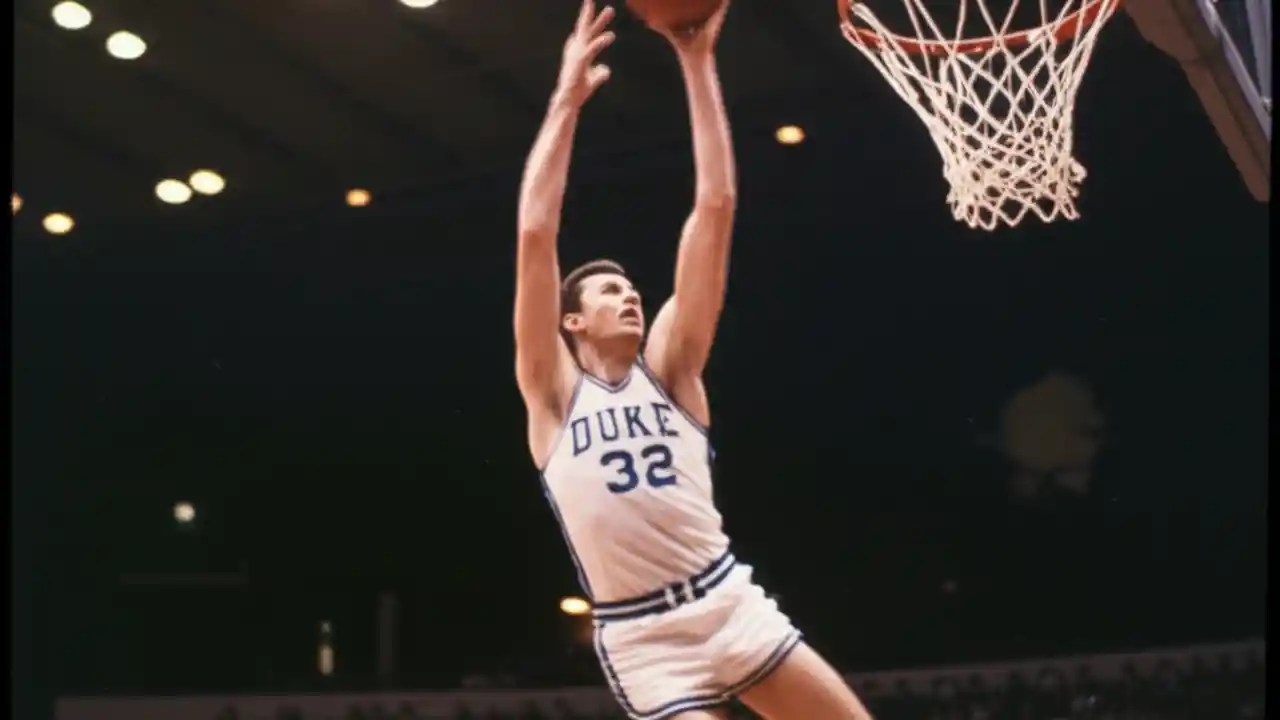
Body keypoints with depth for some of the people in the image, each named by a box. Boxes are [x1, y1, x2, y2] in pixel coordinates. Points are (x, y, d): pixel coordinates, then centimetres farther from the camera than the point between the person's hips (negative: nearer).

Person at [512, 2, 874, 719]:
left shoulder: (668, 369, 11)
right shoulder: (554, 392, 5)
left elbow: (716, 207, 5)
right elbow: (535, 234, -6)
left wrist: (698, 64, 1)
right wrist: (568, 101, -4)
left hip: (730, 603, 4)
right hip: (643, 640, -3)